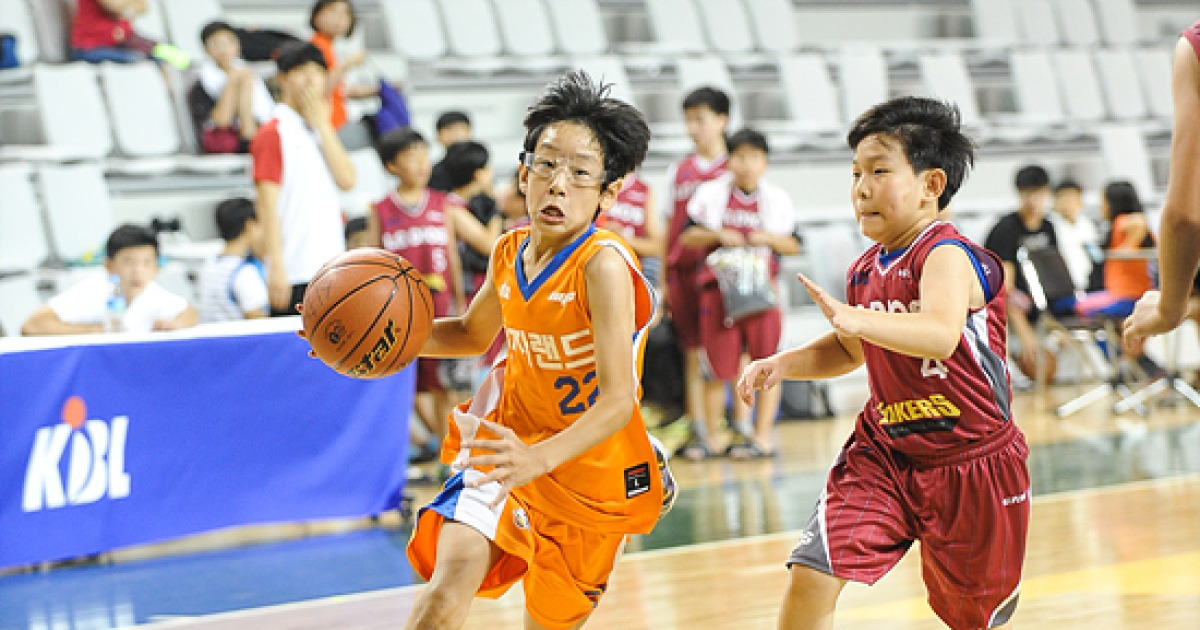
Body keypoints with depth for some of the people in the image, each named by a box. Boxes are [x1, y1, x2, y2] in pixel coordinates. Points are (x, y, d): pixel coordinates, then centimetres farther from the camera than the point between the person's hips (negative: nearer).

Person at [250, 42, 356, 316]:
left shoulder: (323, 129, 16)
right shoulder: (273, 133, -6)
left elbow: (347, 180, 2)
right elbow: (268, 204, -12)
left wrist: (322, 125, -2)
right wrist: (276, 266, -19)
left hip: (331, 268, 7)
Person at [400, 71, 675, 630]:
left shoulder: (604, 264, -24)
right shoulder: (510, 253, -5)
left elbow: (618, 401, -32)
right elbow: (473, 334, 18)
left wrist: (540, 458, -48)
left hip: (592, 472, -3)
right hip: (509, 444, 3)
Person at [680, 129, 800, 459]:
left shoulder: (777, 199, 7)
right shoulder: (711, 194, 5)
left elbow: (794, 246, 11)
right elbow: (687, 238, 7)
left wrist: (770, 238, -8)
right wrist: (717, 234, -9)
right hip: (718, 287, 0)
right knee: (717, 369, 1)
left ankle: (762, 435, 5)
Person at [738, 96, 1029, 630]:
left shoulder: (946, 255, -20)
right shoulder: (865, 272, 2)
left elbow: (941, 335, -41)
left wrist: (855, 318, -55)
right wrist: (784, 364, 4)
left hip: (969, 463, -5)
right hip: (885, 452, 5)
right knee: (810, 577, -13)